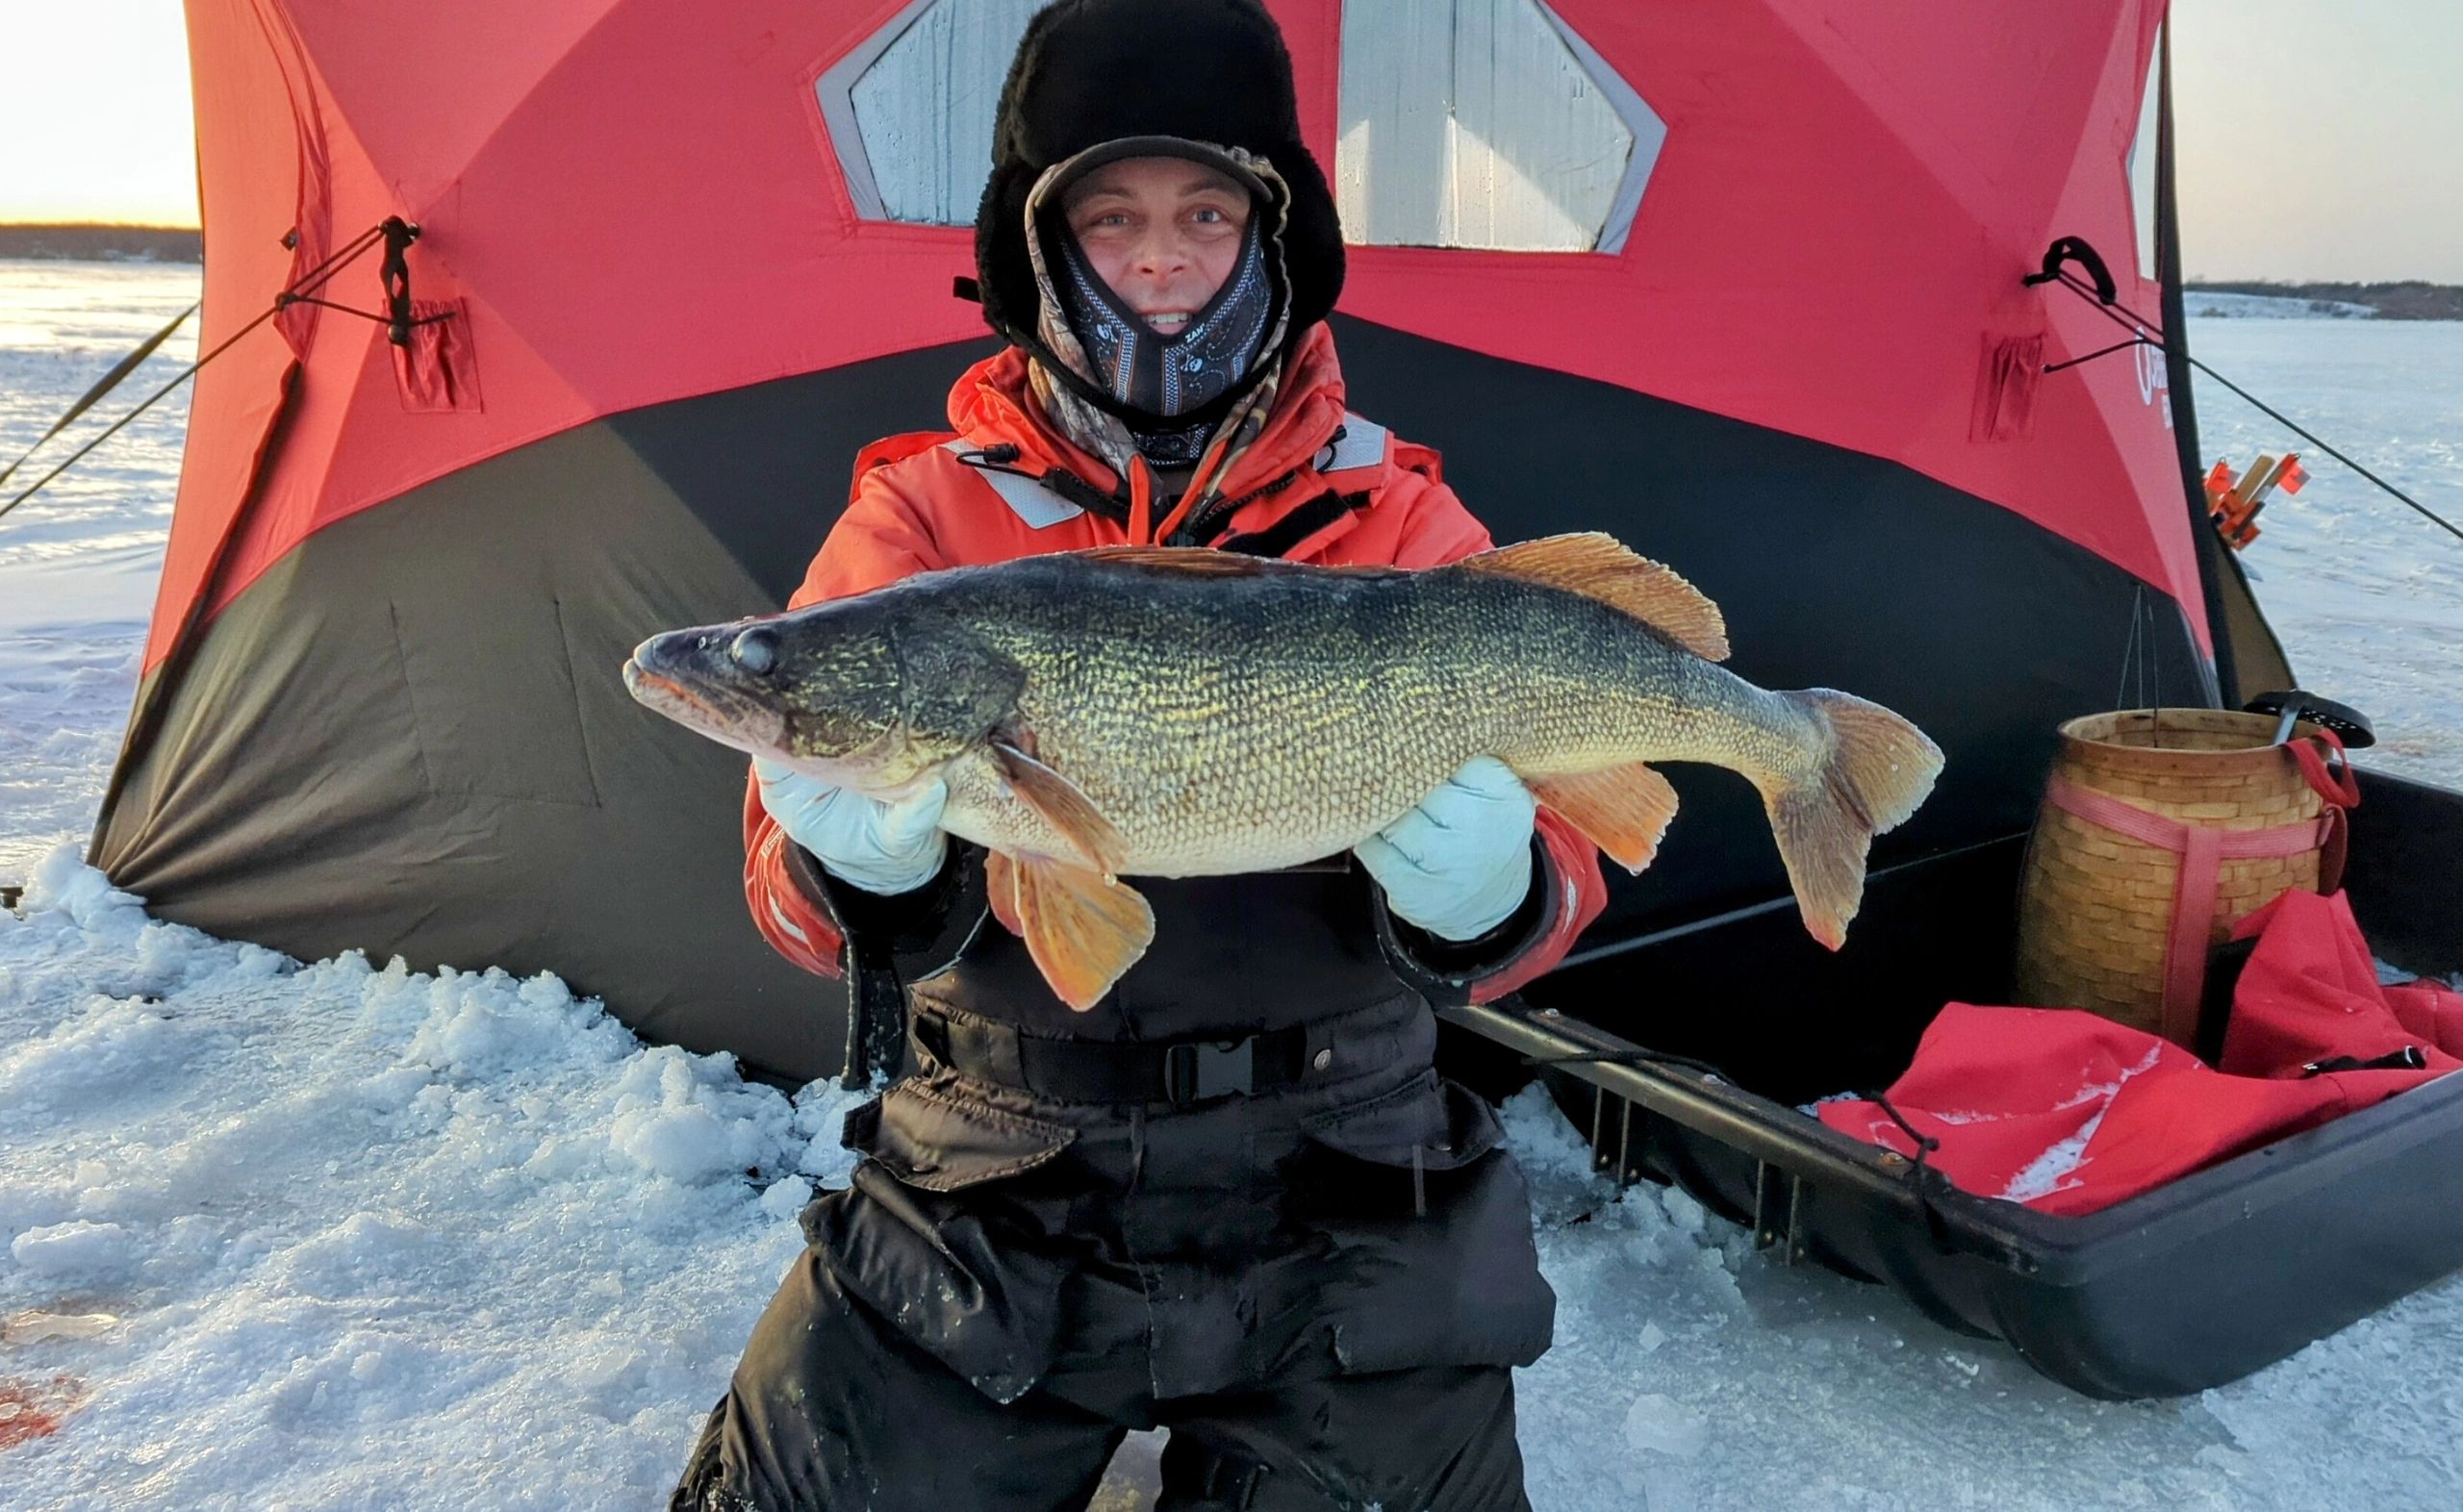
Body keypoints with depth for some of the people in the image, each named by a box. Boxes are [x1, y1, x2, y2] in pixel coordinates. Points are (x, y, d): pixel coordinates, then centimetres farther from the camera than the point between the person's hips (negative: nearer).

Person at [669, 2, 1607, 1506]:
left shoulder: (1397, 520, 0)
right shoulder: (923, 513, 0)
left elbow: (1546, 841, -2)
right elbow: (795, 885, -4)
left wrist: (1491, 900, -26)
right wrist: (871, 869, -28)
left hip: (1336, 1201, 0)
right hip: (990, 1196, 1)